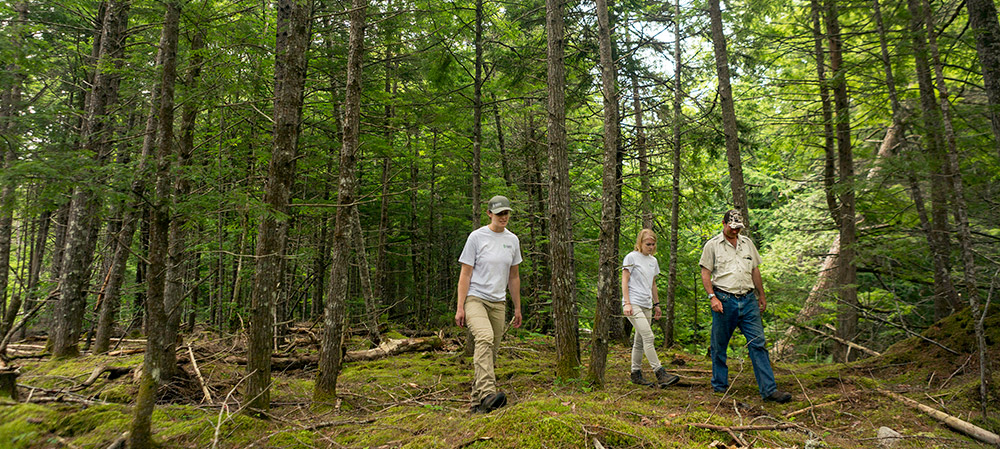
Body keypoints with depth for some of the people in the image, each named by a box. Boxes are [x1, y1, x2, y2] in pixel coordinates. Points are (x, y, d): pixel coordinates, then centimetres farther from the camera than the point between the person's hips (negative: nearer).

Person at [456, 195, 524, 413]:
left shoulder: (513, 240, 11)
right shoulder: (477, 237, -4)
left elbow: (513, 277, 19)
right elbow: (465, 274, -5)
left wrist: (517, 307, 18)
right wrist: (460, 308, -11)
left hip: (498, 303, 5)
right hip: (475, 299, -5)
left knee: (491, 352, 4)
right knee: (485, 338, -30)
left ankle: (478, 401, 15)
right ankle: (487, 393, -38)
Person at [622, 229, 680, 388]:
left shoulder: (653, 260, 17)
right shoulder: (631, 257, -4)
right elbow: (624, 281, -7)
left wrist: (657, 304, 22)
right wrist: (627, 303, -14)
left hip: (646, 305, 7)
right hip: (633, 304, -7)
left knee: (640, 341, 9)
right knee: (648, 337, -16)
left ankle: (636, 374, 16)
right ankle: (660, 373, -17)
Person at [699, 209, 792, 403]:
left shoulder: (747, 243, 16)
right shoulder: (712, 245, 1)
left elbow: (755, 271, 21)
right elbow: (705, 273, -3)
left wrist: (761, 296, 21)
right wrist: (712, 297, -13)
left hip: (748, 300, 4)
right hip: (724, 300, -4)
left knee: (758, 343, -1)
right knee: (719, 345, 4)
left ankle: (769, 389, 0)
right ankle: (720, 385, 17)